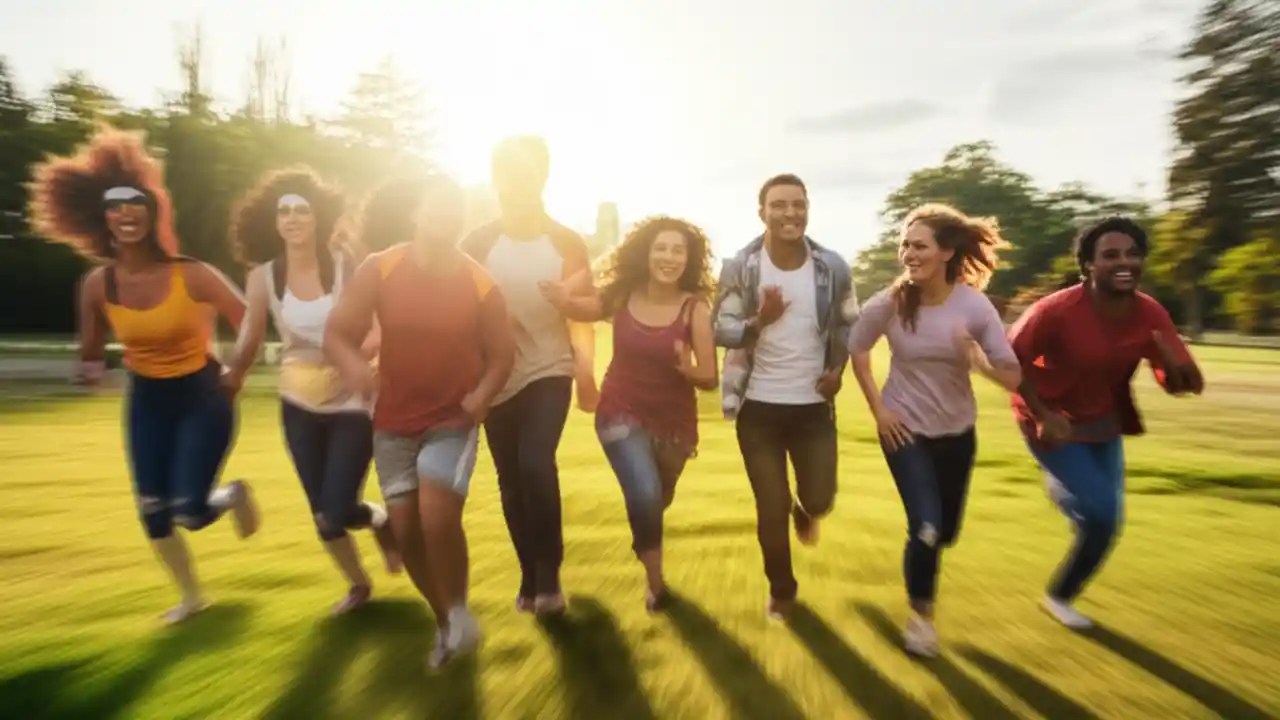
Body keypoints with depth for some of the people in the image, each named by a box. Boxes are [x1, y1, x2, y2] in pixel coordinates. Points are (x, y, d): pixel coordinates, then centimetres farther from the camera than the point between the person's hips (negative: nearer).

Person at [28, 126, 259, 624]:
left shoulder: (192, 275, -20)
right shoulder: (97, 284, -8)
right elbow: (91, 351, 6)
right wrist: (90, 368, -14)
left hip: (202, 397, -4)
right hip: (146, 402, 4)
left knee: (190, 511, -11)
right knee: (152, 510, 8)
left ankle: (234, 494, 27)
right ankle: (191, 596, 31)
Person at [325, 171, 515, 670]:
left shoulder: (480, 284, -10)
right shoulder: (379, 269, -8)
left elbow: (502, 354, -1)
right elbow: (336, 333, -8)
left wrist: (482, 395, -20)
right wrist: (353, 365, -30)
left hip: (453, 421, -2)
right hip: (394, 422, 3)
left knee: (438, 518, -20)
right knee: (406, 530, 7)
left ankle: (459, 610, 9)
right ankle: (444, 620, 31)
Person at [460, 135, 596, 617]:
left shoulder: (566, 243, -1)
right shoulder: (477, 243, 1)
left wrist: (586, 375, -6)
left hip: (549, 373, -2)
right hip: (497, 379, 2)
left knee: (535, 464, -20)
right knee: (510, 480, 7)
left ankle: (548, 575, -3)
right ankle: (531, 576, 24)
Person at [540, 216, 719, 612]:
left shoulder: (695, 308, -17)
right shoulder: (621, 295, -12)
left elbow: (710, 379, -16)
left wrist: (688, 370, -37)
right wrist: (563, 300, -21)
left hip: (674, 420, 1)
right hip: (621, 411, -1)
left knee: (658, 501, 24)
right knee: (644, 496, -23)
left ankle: (648, 554, 62)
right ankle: (655, 580, 5)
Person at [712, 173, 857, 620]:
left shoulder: (833, 267, -3)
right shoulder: (739, 267, -9)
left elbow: (850, 325, 9)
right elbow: (720, 331, -9)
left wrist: (838, 369, -6)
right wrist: (760, 320, -27)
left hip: (814, 406, 1)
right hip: (758, 406, -1)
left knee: (819, 499, 6)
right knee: (770, 509, 8)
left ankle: (803, 511, 46)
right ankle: (781, 589, 33)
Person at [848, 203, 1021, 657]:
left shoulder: (975, 306, -17)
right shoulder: (888, 304, -19)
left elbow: (1013, 378, -14)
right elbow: (857, 351, -1)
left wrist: (981, 363, -35)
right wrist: (878, 409, -6)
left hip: (957, 432, 3)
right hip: (905, 429, -2)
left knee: (946, 532, 16)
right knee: (926, 528, -11)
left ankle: (920, 563, 55)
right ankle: (920, 614, 18)